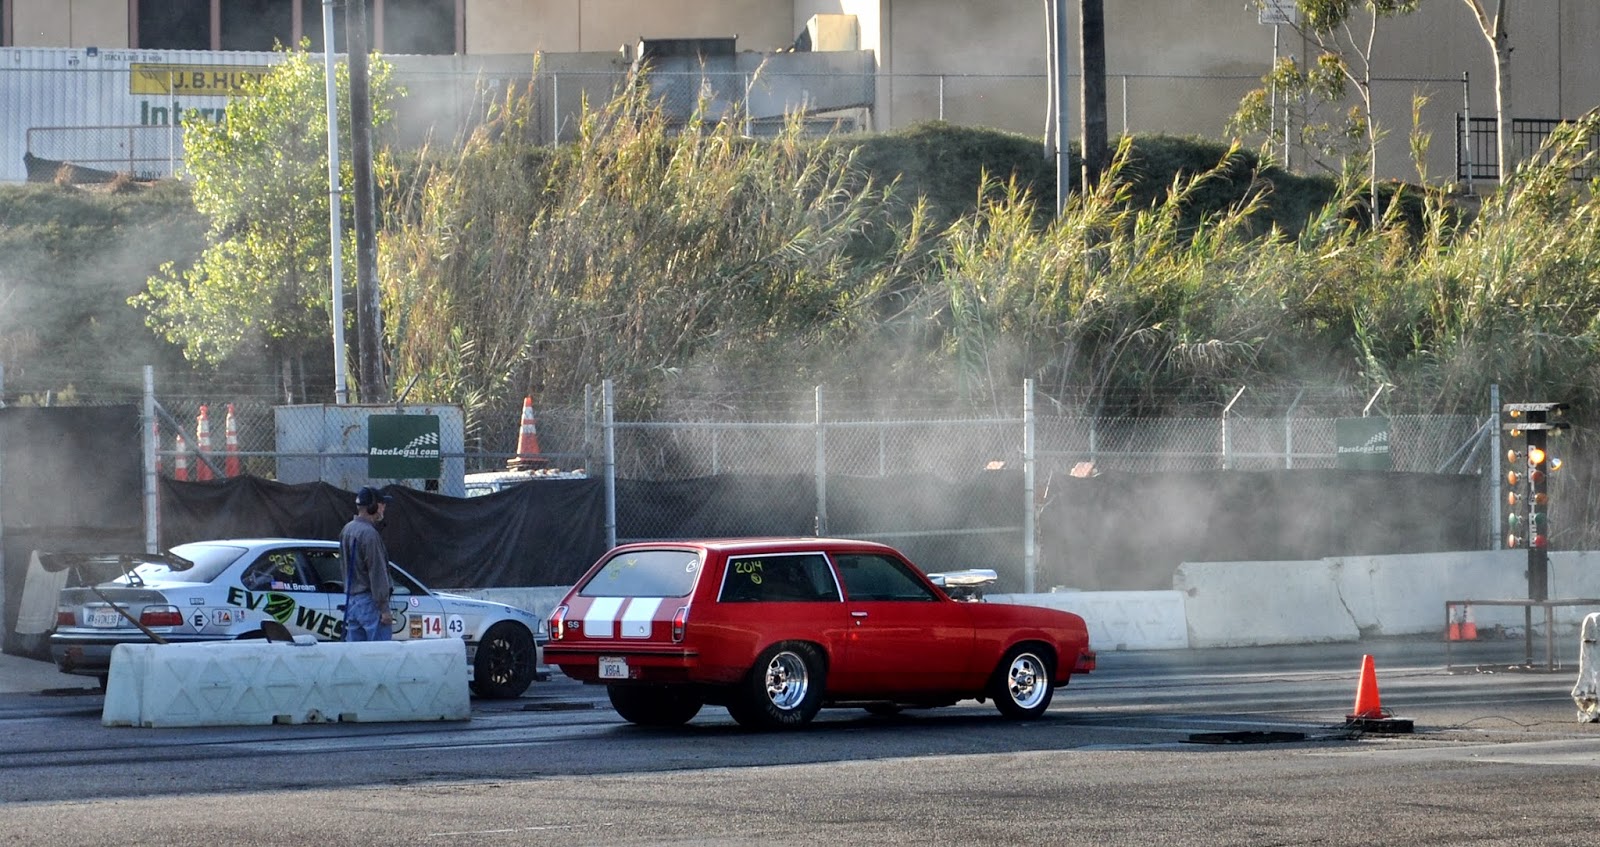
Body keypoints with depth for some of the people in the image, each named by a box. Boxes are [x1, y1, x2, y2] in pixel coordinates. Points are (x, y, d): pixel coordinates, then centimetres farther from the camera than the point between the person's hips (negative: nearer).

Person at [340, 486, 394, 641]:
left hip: (351, 599, 9)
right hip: (369, 601, -9)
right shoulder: (369, 534, -16)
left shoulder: (346, 530, 12)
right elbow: (377, 574, -18)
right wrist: (385, 609, -17)